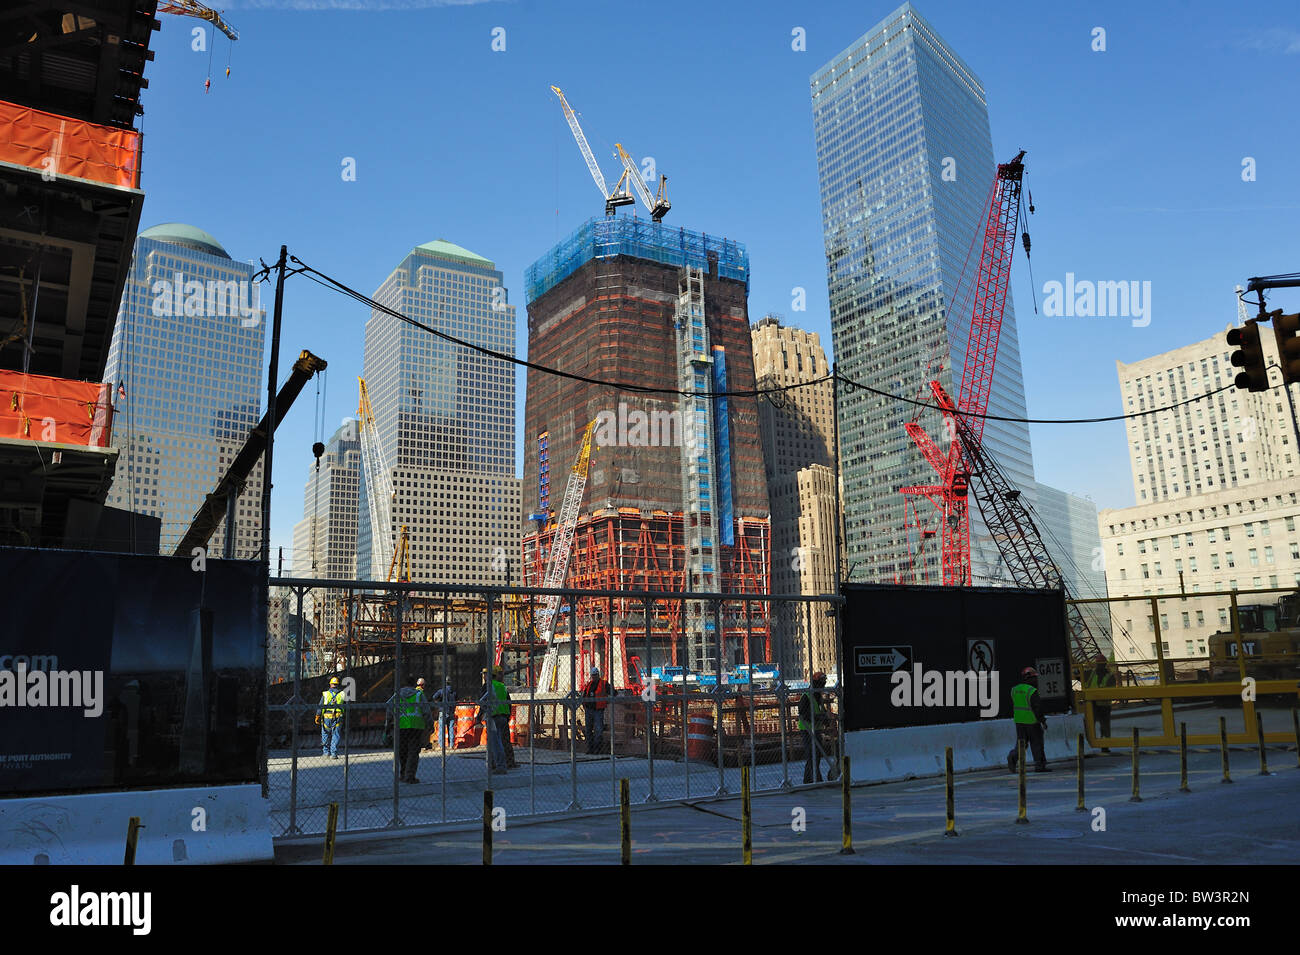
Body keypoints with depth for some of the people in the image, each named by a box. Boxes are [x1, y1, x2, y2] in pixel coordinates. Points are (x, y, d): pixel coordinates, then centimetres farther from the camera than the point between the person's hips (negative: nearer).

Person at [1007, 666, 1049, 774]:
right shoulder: (1032, 691, -15)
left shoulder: (1015, 690, 7)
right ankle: (1039, 765, 12)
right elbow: (1037, 707, -16)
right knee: (1037, 744, 6)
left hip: (1019, 721, 6)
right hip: (1032, 721, -6)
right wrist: (1042, 720, -9)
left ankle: (1013, 757, -14)